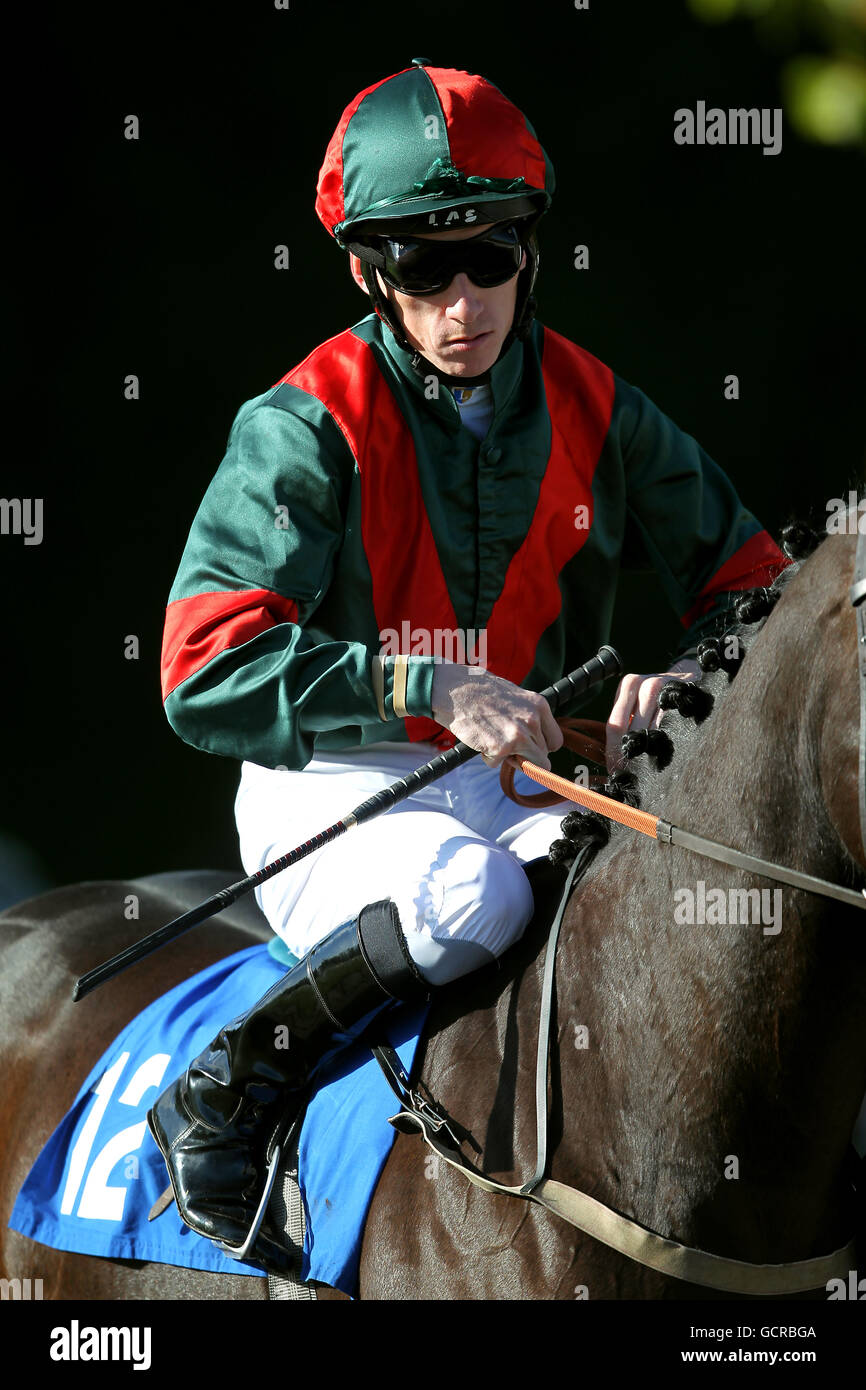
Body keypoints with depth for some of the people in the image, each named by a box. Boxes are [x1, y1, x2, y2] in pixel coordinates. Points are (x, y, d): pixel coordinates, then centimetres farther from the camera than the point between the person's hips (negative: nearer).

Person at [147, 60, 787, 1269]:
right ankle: (221, 1098, -19)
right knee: (470, 896, -37)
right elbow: (207, 673, -18)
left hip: (526, 790, 4)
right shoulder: (305, 431, -10)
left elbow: (751, 582, 11)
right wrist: (426, 687, -31)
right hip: (335, 789, -4)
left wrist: (690, 680, -14)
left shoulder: (596, 413, 5)